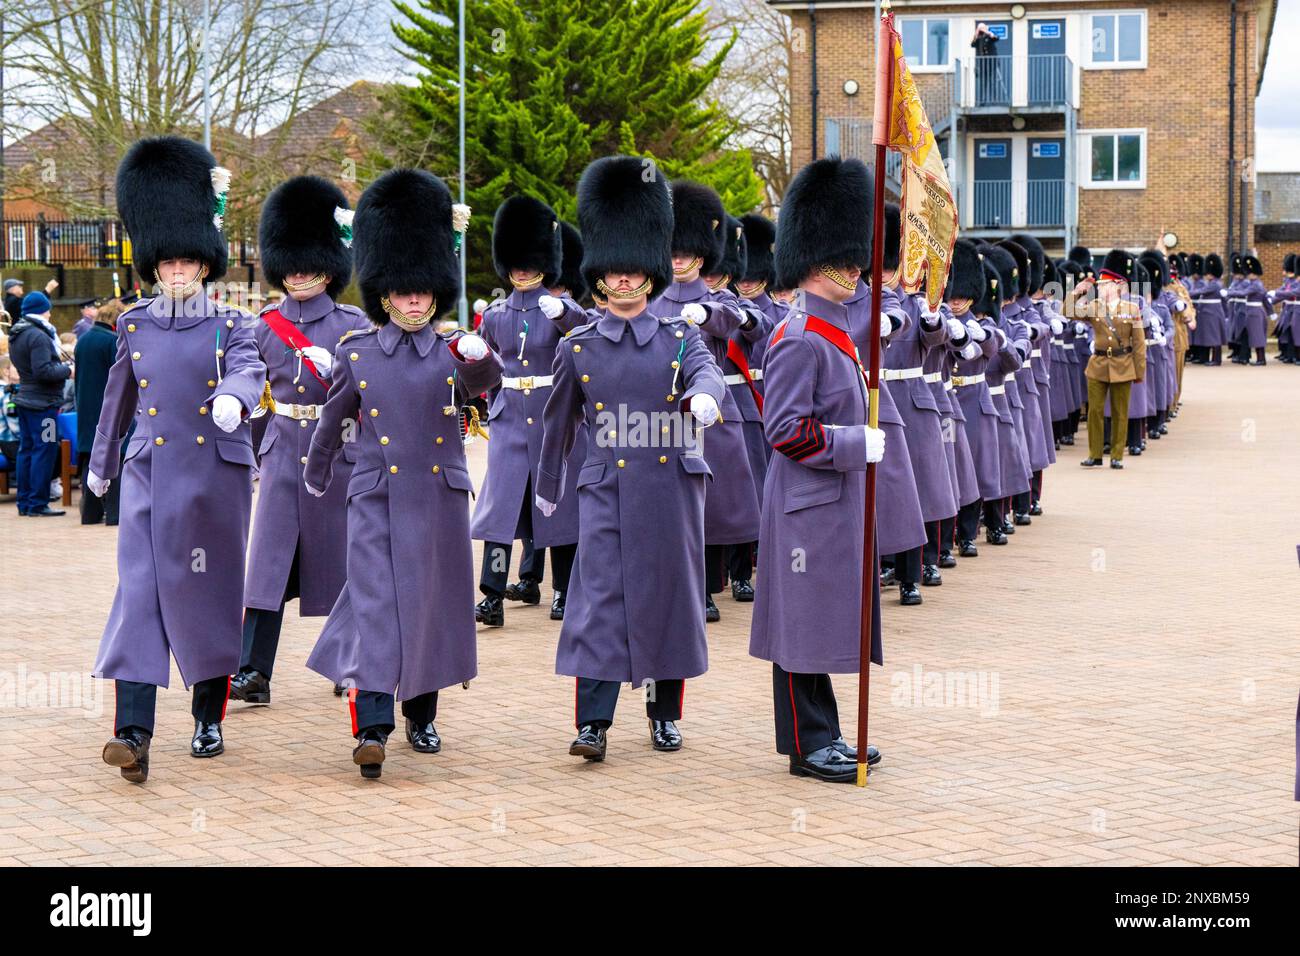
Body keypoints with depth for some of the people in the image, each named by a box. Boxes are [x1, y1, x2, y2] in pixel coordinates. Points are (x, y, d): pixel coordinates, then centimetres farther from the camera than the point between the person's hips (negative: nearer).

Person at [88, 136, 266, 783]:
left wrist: (232, 398, -43)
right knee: (141, 595, -11)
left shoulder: (230, 326, 0)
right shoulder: (134, 325, 7)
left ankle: (209, 719, 23)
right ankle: (133, 734, -19)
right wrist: (101, 462, 28)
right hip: (150, 475, 1)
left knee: (214, 595, 7)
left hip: (217, 476, -1)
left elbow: (248, 371, -20)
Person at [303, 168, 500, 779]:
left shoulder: (456, 353, 2)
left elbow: (486, 382, -22)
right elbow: (334, 419, 18)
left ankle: (422, 715, 27)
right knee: (375, 603, -12)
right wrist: (316, 475, 29)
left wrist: (479, 357, -44)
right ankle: (372, 728, -19)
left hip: (440, 501, 1)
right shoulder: (356, 355, 3)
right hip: (376, 502, -1)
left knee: (432, 607, 9)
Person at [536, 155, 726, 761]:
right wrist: (547, 487, 23)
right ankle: (592, 723, -9)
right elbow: (558, 419, 15)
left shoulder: (679, 335, 3)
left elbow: (706, 371, -18)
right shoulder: (578, 347, 4)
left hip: (670, 487, 0)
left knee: (668, 596, 7)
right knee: (600, 597, -7)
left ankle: (665, 713, 22)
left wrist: (704, 398, -43)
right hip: (605, 489, 0)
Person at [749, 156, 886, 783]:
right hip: (809, 507, -10)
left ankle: (825, 736, 22)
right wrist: (857, 444, -21)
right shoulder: (799, 340, -16)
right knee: (805, 623, -2)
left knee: (831, 620, 14)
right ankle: (808, 745, 4)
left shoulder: (834, 333, 14)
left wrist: (863, 443, 18)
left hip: (839, 502, 10)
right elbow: (785, 430, -21)